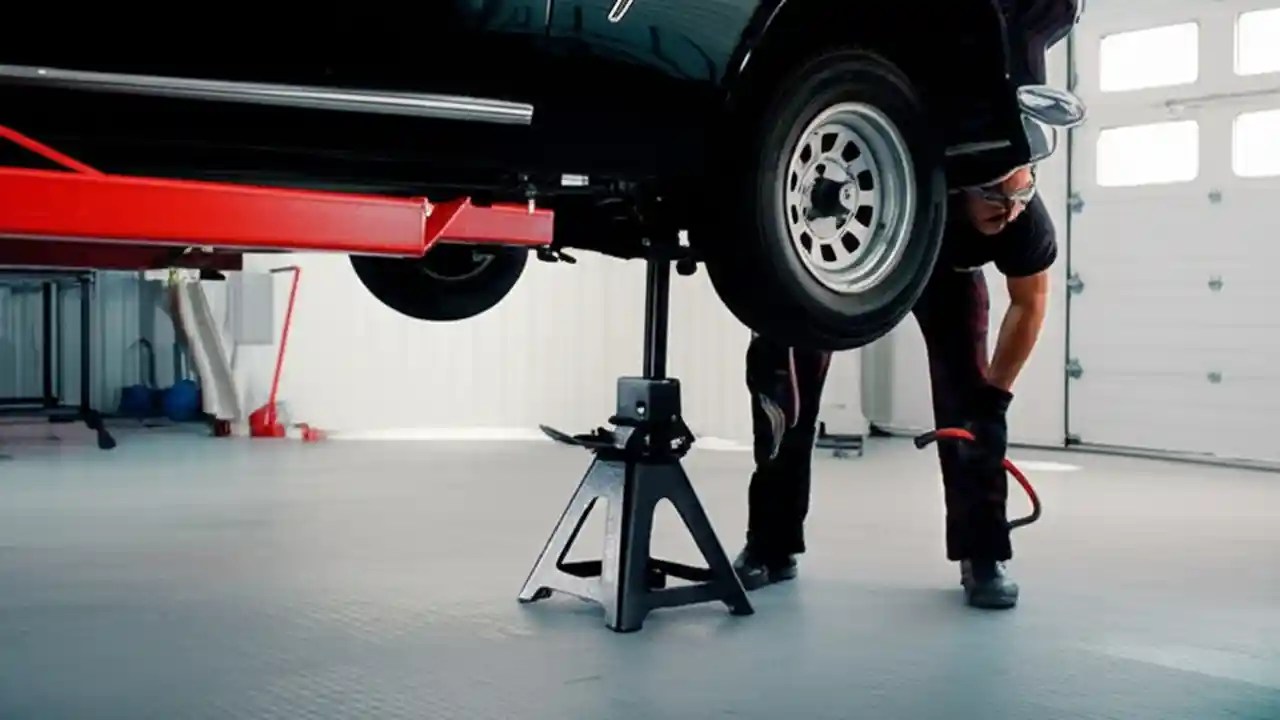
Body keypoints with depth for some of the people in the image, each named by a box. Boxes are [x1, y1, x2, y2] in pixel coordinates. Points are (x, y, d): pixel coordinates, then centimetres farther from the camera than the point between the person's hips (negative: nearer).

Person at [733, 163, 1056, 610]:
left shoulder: (1028, 222, -34)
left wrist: (996, 391, -13)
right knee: (784, 381, -7)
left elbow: (1029, 302, -12)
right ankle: (770, 549, 5)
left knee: (969, 397, -13)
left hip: (948, 267, 2)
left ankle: (982, 557, -2)